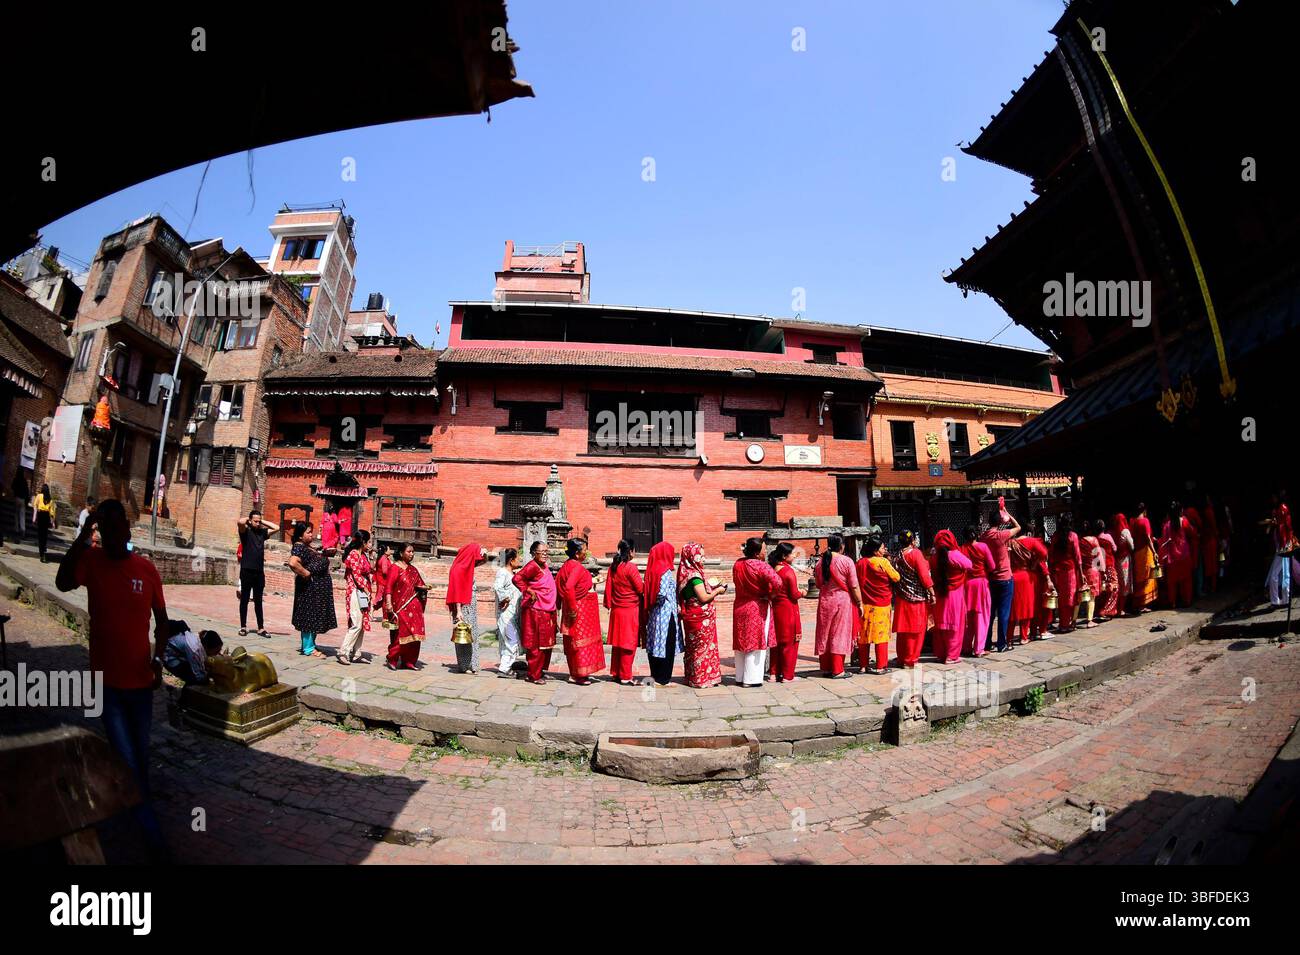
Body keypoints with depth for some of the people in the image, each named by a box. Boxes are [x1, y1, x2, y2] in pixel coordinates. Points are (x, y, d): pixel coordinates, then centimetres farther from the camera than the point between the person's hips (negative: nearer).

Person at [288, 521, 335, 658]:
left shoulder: (309, 547, 14)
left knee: (315, 617, 15)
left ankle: (311, 645, 26)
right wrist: (306, 574, -23)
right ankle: (308, 649, 4)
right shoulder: (299, 547, -15)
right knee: (309, 616, -3)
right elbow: (293, 563, -33)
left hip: (318, 588, 10)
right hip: (310, 587, -10)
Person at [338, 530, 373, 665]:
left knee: (363, 624, 9)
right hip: (356, 591, -9)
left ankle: (356, 654, 14)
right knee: (356, 624, -11)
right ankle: (343, 652, -5)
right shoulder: (354, 554, -10)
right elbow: (357, 575, -14)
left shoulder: (363, 555, 17)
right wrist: (366, 590, -12)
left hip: (363, 592, 9)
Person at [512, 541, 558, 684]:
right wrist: (529, 591, -22)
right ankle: (534, 675, 5)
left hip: (547, 610, 9)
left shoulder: (544, 567, 13)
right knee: (536, 644, -4)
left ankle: (541, 670, 27)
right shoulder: (532, 566, -15)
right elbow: (517, 578, -26)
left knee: (546, 643, 16)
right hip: (535, 610, -9)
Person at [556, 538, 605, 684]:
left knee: (574, 642, 14)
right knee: (580, 640, -1)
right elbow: (569, 587, -32)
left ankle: (575, 673, 23)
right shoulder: (577, 567, -20)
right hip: (581, 610, -9)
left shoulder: (568, 564, 9)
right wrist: (573, 608, -25)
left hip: (576, 608, 9)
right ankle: (578, 675, 6)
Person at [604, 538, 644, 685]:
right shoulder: (630, 567, -17)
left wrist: (608, 604, 18)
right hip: (630, 610, -7)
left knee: (617, 642, 15)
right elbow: (641, 588, -12)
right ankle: (625, 677, 7)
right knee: (629, 644, 2)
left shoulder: (613, 567, 3)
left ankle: (615, 673, 24)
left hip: (616, 610, 7)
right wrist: (646, 582, 7)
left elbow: (608, 587, 8)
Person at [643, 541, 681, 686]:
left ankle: (655, 675, 23)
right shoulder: (666, 572, -16)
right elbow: (662, 593, -24)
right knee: (666, 645, 1)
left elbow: (647, 592, 7)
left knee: (655, 643, 14)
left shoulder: (653, 569, 7)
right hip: (666, 614, -8)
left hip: (654, 614, 8)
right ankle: (663, 679, 7)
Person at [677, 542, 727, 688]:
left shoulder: (687, 572, 8)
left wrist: (712, 588, 9)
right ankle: (701, 680, 10)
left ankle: (693, 677, 26)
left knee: (694, 647, 16)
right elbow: (704, 597, -22)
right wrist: (717, 591, -8)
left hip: (693, 616, 9)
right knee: (703, 648, 1)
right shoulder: (694, 575, -20)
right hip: (701, 618, -9)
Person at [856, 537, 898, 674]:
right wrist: (890, 567, 12)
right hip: (881, 605, -4)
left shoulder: (860, 562, 0)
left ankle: (863, 665, 14)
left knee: (864, 635, 9)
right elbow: (896, 578, -3)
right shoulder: (883, 562, -13)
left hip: (865, 604, 4)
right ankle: (880, 666, 7)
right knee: (881, 634, 5)